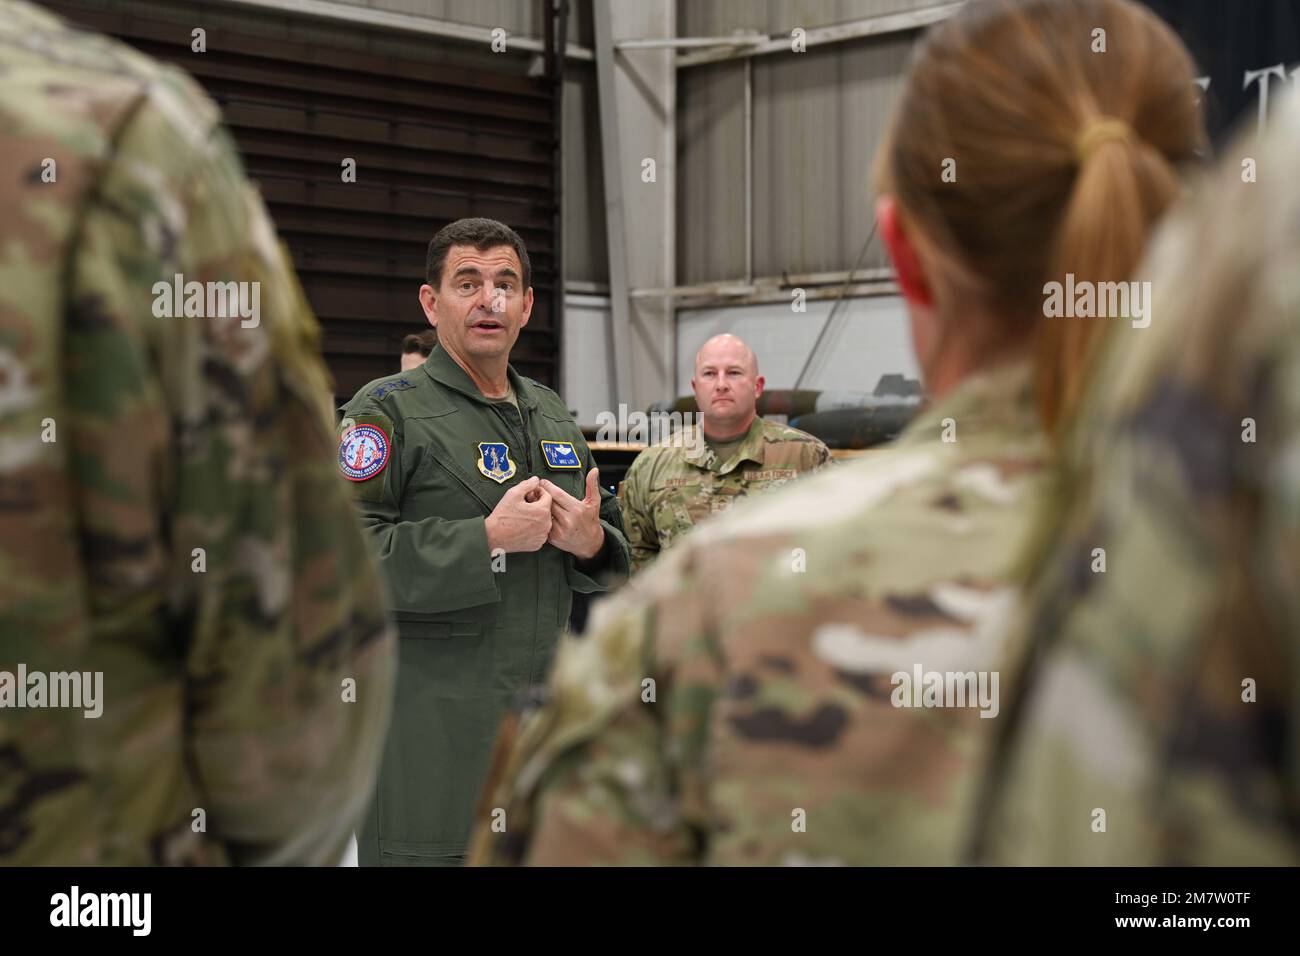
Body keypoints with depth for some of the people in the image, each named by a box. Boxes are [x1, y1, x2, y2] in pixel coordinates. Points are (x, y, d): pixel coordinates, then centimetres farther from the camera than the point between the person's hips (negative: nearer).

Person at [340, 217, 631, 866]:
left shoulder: (554, 415, 17)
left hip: (547, 720, 7)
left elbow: (614, 558, 24)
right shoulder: (387, 410, -5)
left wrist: (591, 540, -1)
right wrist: (490, 539, -19)